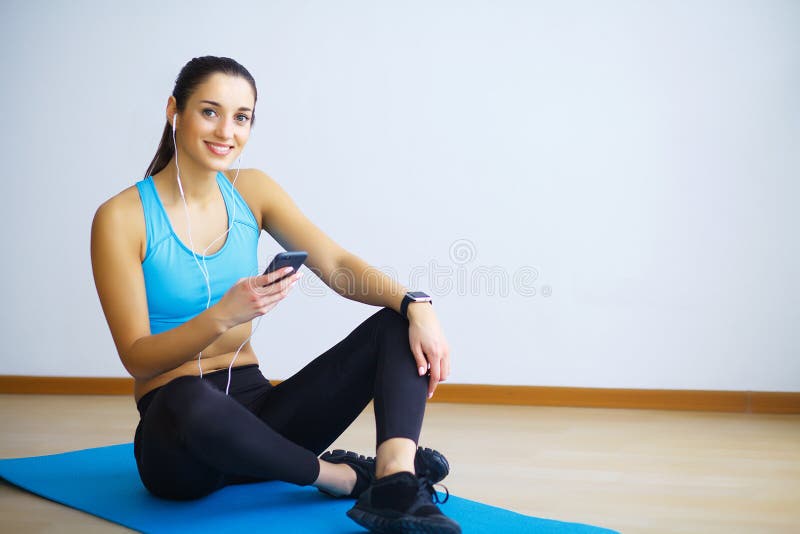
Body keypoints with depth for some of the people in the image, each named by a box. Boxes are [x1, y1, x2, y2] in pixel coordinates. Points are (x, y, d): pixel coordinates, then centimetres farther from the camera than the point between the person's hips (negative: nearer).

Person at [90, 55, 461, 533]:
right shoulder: (122, 218, -10)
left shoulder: (251, 190, 5)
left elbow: (336, 265, -6)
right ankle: (345, 476, -17)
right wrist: (223, 316, -32)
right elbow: (138, 358, -13)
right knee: (191, 397, -42)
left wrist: (415, 306, -25)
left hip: (255, 410, 5)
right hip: (178, 429, -5)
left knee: (396, 324, -13)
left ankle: (397, 489, -38)